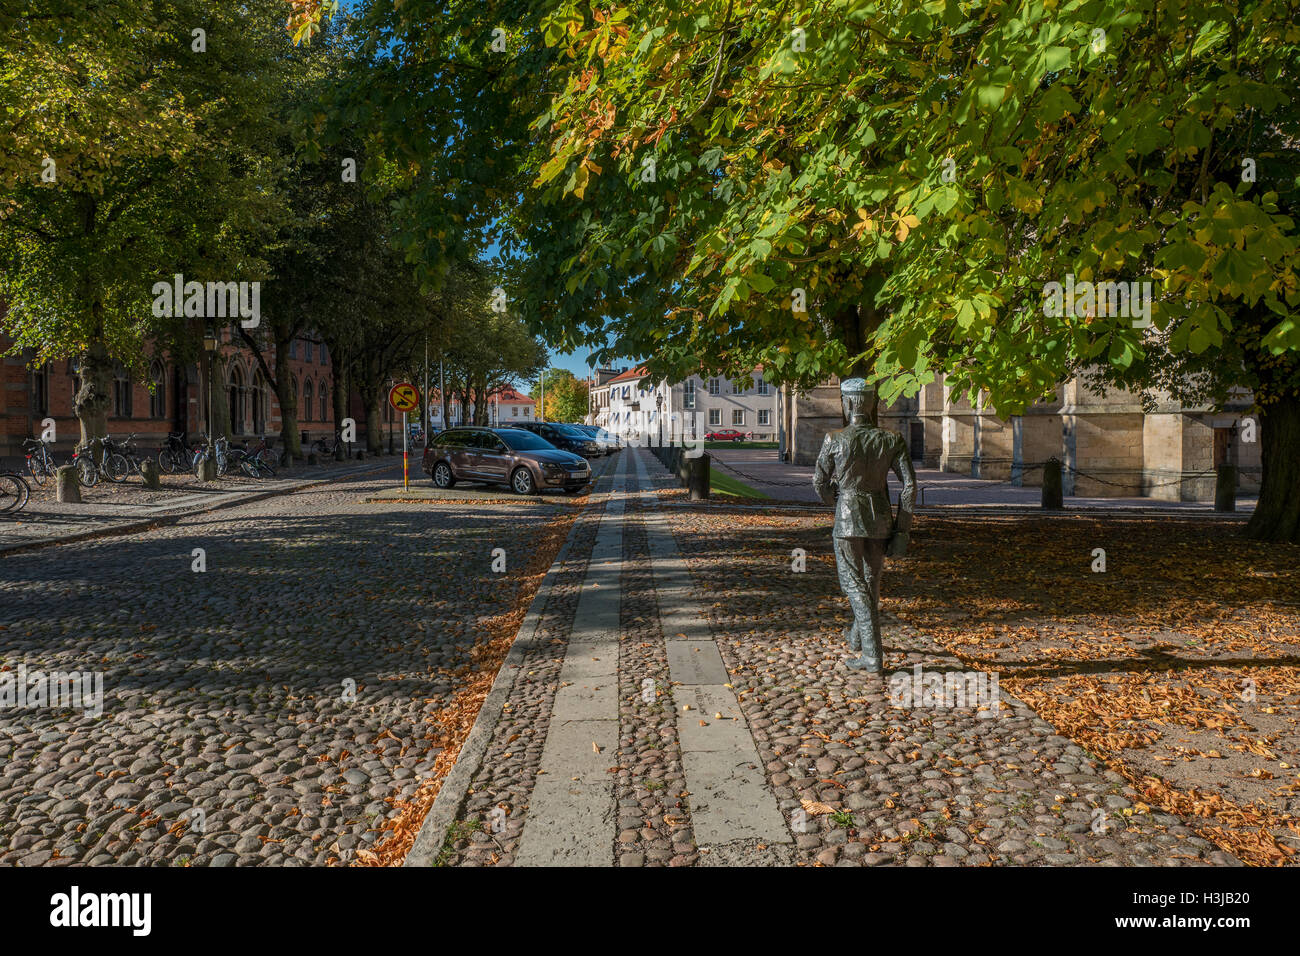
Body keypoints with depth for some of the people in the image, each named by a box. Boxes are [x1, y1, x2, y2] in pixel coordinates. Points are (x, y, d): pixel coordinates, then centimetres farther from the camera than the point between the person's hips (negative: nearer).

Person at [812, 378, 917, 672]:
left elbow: (819, 483, 1)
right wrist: (902, 528, 1)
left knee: (854, 584, 4)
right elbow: (909, 485, -5)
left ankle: (873, 656, -2)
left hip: (848, 518, -4)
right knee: (871, 581, 21)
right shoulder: (892, 440, -4)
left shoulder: (834, 440, -11)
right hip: (880, 517, 4)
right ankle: (858, 637, 41)